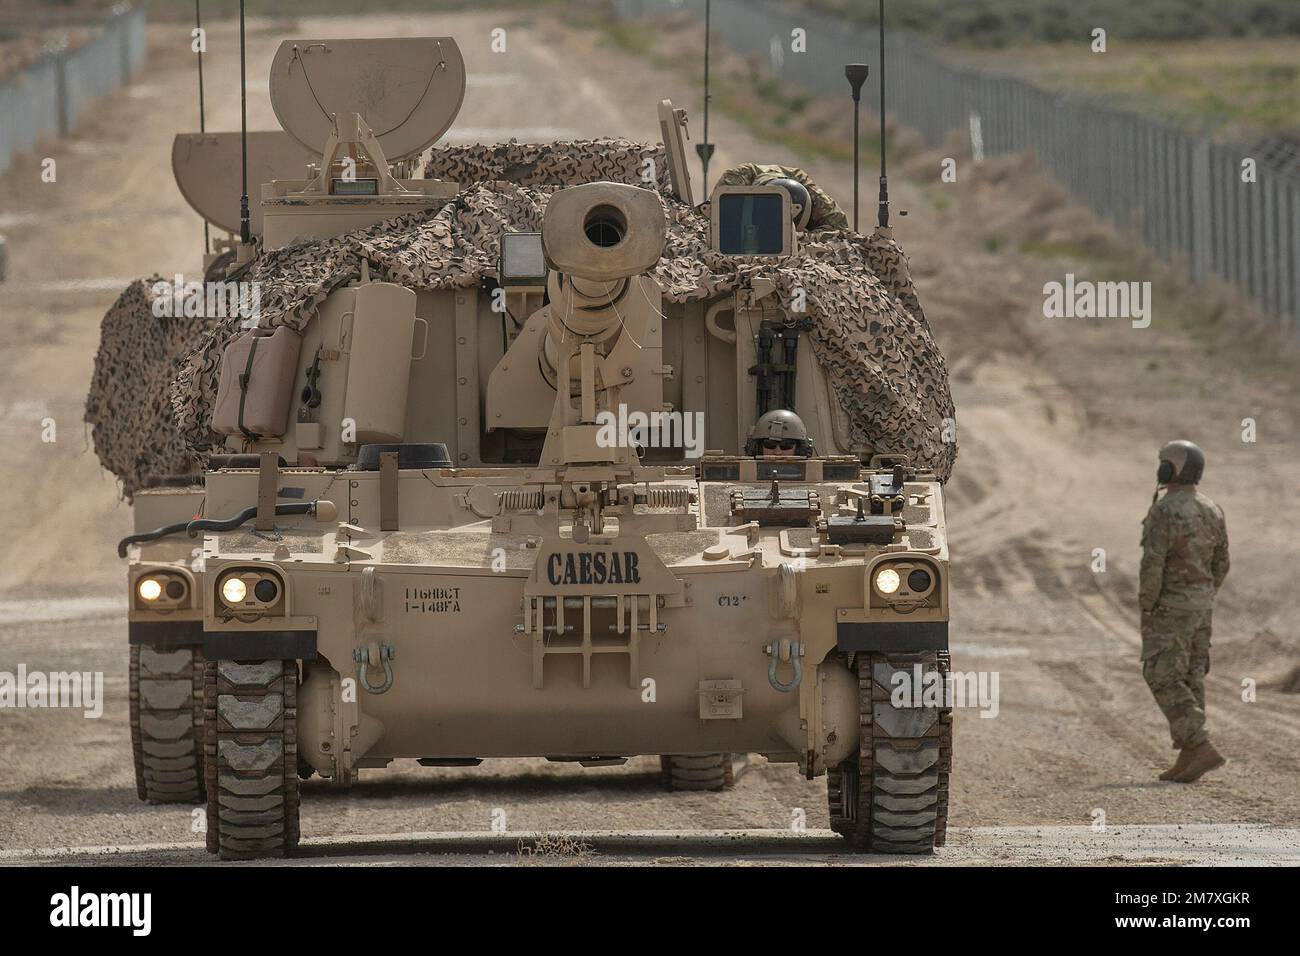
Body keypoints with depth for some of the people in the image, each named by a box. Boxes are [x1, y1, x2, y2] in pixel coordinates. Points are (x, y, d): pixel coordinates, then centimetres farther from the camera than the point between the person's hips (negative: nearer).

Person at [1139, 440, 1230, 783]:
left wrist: (1146, 610, -13)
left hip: (1168, 607, -8)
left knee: (1166, 682, -4)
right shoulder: (1212, 511, 5)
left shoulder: (1163, 512, -19)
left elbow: (1152, 565, -22)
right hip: (1201, 605, 8)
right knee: (1189, 679, 10)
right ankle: (1188, 759, 7)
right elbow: (1220, 564, 11)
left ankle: (1203, 749, -15)